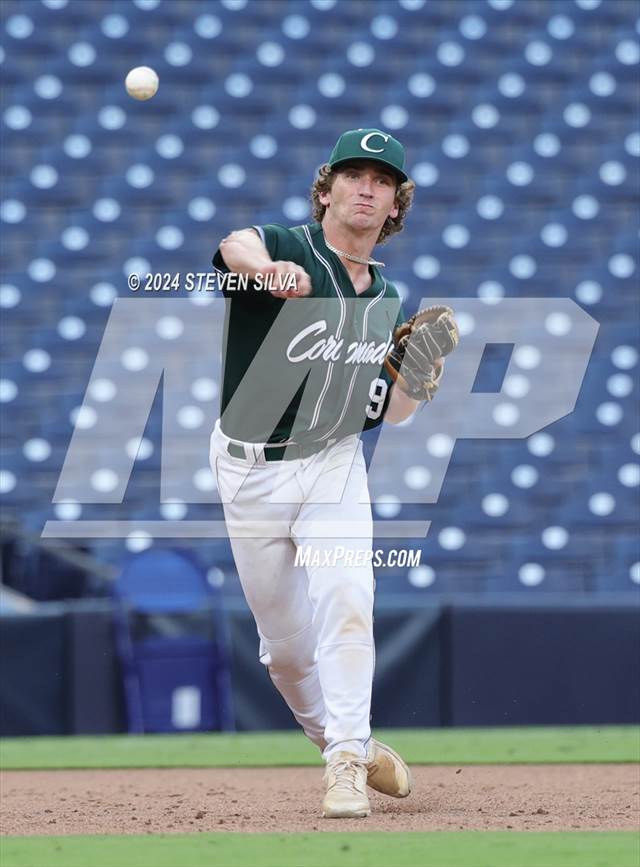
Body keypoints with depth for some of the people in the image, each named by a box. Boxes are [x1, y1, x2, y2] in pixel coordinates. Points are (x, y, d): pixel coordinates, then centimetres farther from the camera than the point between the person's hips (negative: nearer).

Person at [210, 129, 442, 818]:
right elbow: (238, 245, -36)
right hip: (251, 469, -2)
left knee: (345, 599, -20)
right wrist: (268, 269, -61)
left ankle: (347, 765, -21)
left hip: (333, 465, 2)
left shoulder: (387, 301, 7)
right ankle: (343, 741, 27)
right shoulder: (289, 249, -10)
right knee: (283, 641, 5)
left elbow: (391, 411, 11)